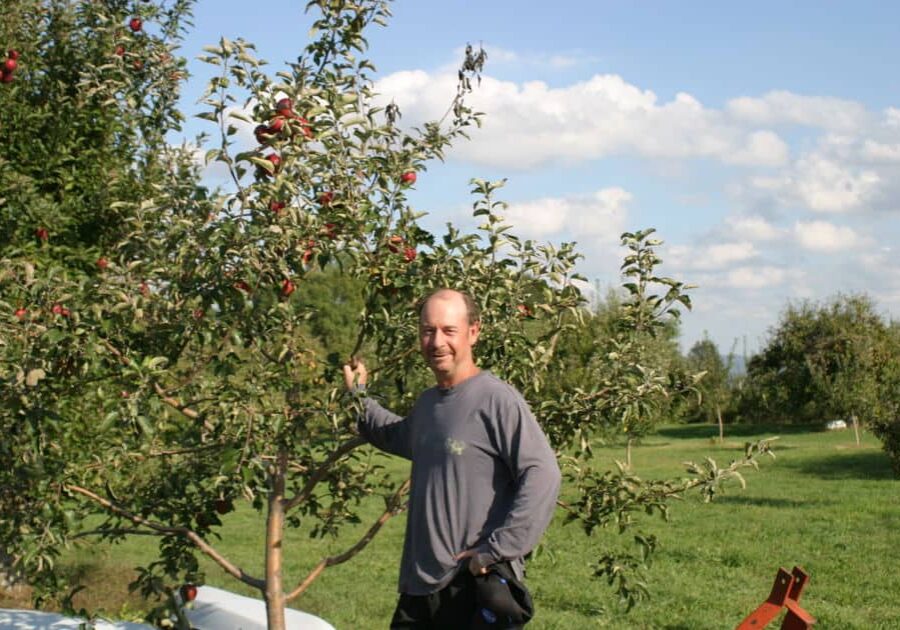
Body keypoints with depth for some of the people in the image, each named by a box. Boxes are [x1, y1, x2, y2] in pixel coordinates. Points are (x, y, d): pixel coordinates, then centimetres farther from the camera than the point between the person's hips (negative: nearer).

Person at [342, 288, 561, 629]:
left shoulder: (497, 400, -13)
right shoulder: (426, 404, 13)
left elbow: (542, 476, -21)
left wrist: (496, 550, -19)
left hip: (476, 587, -8)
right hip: (419, 588, 8)